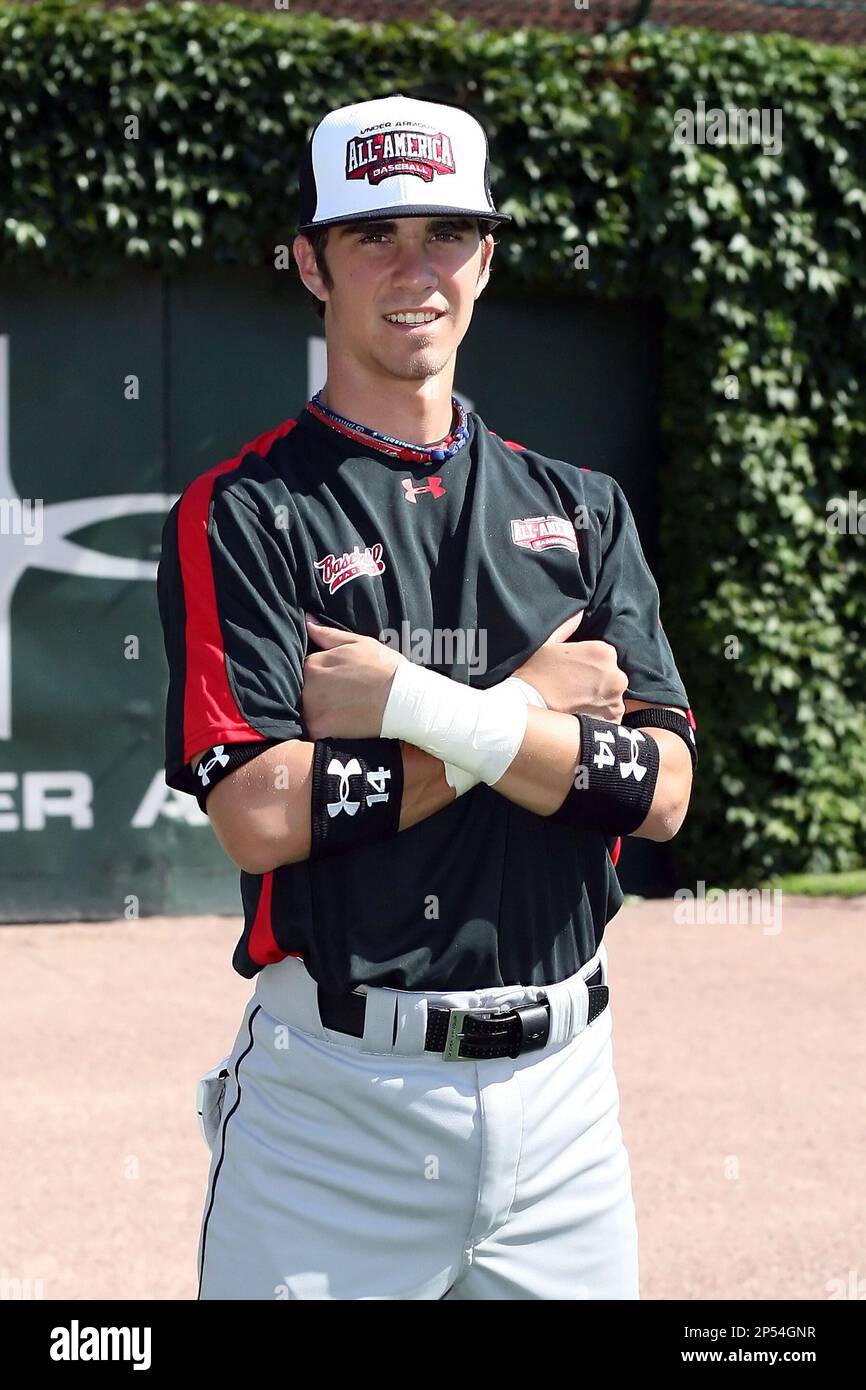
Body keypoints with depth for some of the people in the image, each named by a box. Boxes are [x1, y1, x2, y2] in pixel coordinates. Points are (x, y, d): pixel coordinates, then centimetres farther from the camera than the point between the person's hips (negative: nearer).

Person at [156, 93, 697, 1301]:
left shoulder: (579, 510, 10)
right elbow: (261, 816, -16)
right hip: (337, 1097, -4)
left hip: (562, 1088, 4)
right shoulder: (242, 515, -3)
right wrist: (531, 705, -8)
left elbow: (660, 790, -2)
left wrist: (424, 705, -14)